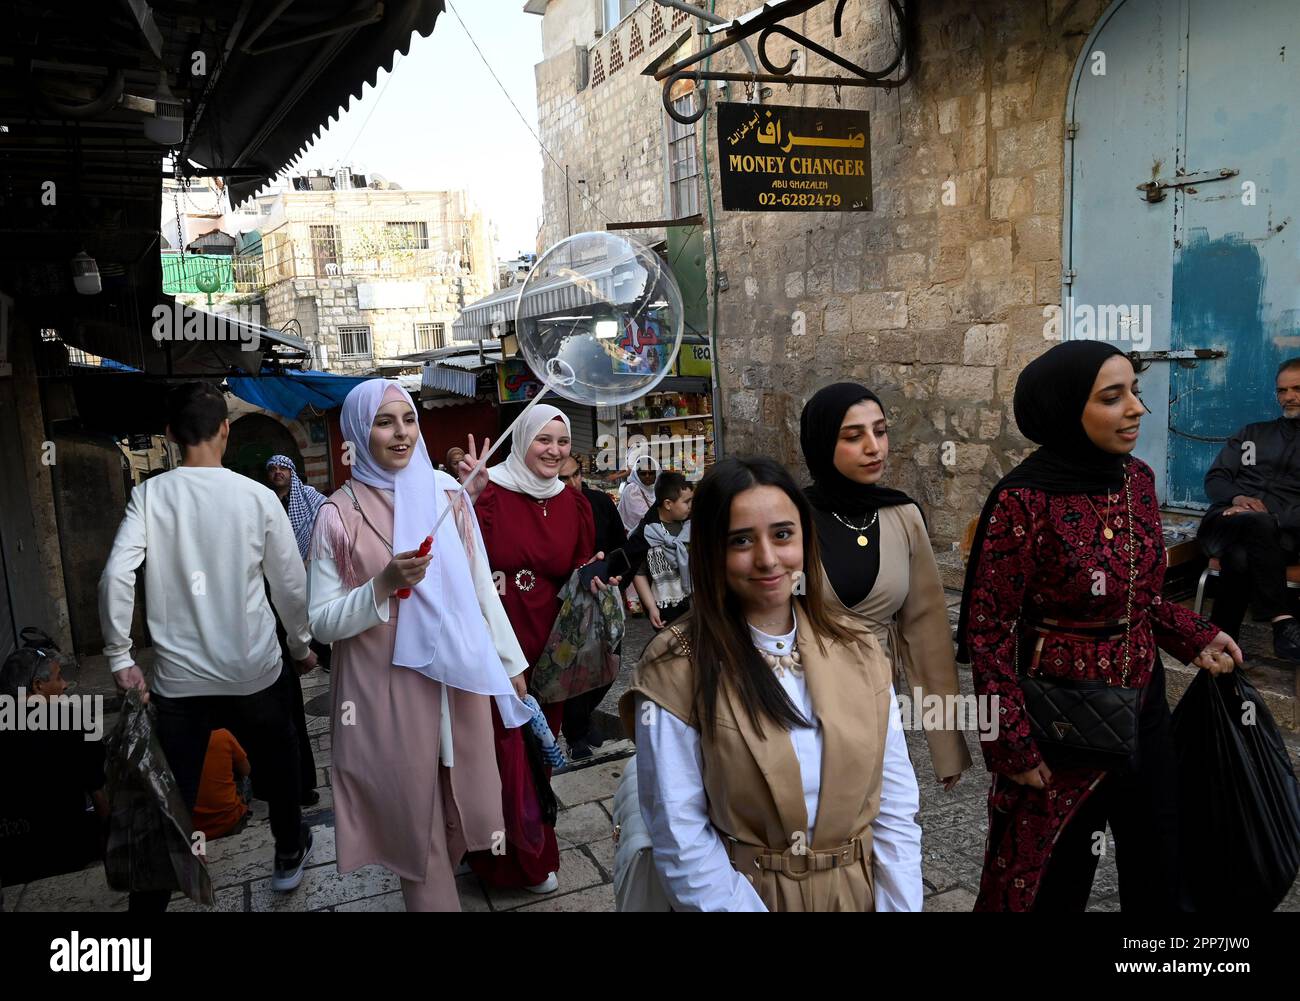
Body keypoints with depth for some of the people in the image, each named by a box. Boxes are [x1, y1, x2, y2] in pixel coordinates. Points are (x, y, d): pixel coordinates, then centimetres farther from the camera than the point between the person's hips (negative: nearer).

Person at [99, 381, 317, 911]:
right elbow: (291, 585, -2)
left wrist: (120, 657, -3)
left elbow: (116, 576, -14)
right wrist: (301, 646, 13)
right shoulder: (257, 496, -7)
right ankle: (289, 855, 42)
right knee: (277, 764, 23)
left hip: (177, 678, 0)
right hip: (252, 671, 0)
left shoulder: (150, 495, -5)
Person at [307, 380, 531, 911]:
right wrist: (384, 585, -21)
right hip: (387, 689, -3)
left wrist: (511, 661, 9)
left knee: (463, 802, 14)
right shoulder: (340, 513, -5)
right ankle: (432, 898, 28)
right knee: (413, 813, 6)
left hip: (459, 680, 3)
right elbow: (322, 622, -5)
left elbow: (481, 586, 7)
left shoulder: (445, 491, 3)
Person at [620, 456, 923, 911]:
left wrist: (898, 904, -10)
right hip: (737, 892, -3)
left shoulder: (858, 650, -6)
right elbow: (682, 838, -18)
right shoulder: (676, 669, -19)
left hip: (859, 891, 4)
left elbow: (896, 806, -3)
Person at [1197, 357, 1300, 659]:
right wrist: (1237, 498, -6)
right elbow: (1215, 478, 17)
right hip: (1226, 522, 2)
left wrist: (1272, 517, -17)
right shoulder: (1252, 433, 27)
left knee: (1240, 559, -40)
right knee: (1257, 525, -39)